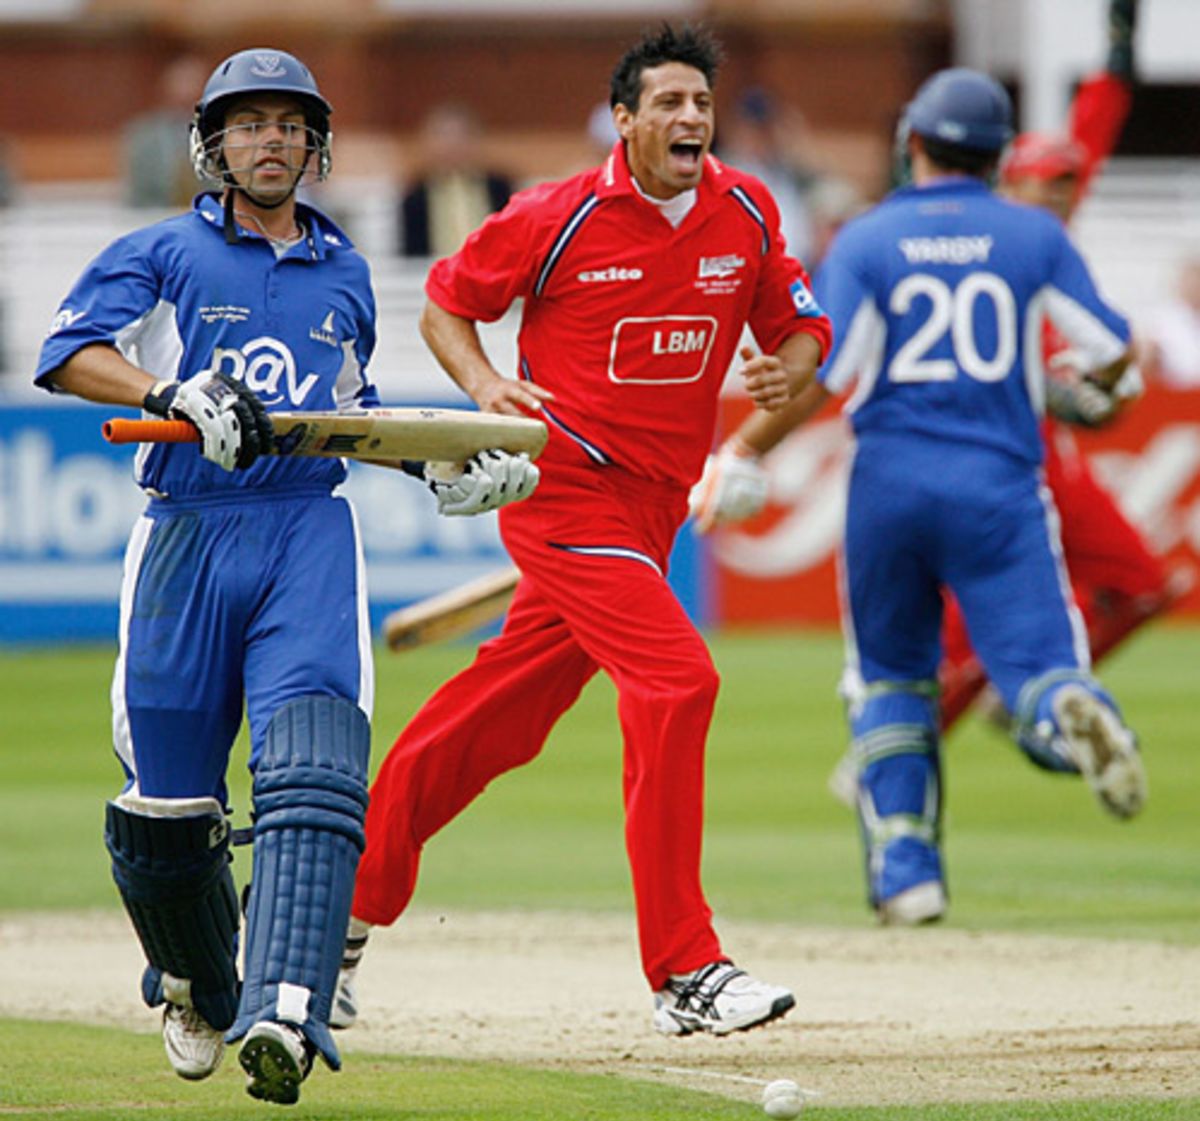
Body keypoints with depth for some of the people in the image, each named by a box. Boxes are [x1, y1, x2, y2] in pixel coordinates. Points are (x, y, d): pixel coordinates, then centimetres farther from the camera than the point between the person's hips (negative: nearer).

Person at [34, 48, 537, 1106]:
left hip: (311, 536, 1)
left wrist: (442, 467, 19)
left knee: (312, 773, -21)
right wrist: (175, 393, -24)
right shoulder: (161, 255, 8)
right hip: (186, 538, -1)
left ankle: (284, 1013, -34)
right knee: (166, 805, 1)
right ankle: (197, 992, 31)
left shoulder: (342, 275, 21)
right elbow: (69, 354, -9)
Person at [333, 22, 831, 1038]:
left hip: (654, 502, 6)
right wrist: (484, 384, -15)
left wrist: (789, 368, -9)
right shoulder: (558, 219, -9)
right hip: (567, 487, -6)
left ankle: (347, 904, 26)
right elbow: (444, 305, 3)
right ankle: (685, 973, -18)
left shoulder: (747, 213, 4)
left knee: (500, 712, 11)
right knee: (674, 680, -20)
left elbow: (798, 324, 14)